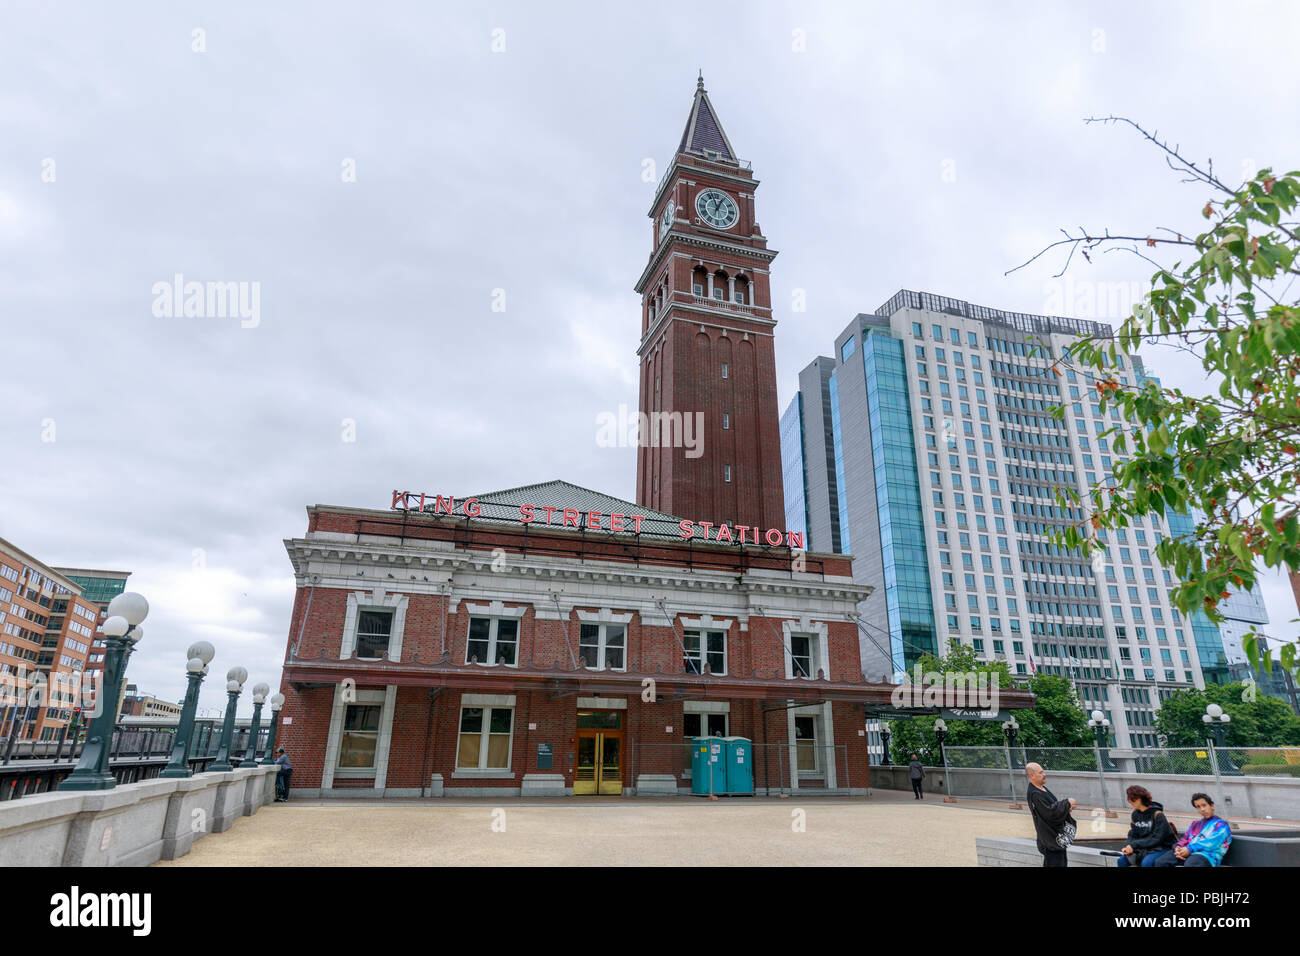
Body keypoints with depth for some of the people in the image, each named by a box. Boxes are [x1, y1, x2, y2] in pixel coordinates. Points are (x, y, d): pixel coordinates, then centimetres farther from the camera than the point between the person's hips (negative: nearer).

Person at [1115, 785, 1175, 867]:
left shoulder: (1157, 814, -15)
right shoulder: (1135, 814, 6)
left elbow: (1156, 839, -19)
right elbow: (1133, 835, 8)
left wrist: (1134, 845, -22)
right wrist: (1128, 846, -14)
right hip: (1144, 848, 6)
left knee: (1146, 862, -33)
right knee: (1121, 860, -12)